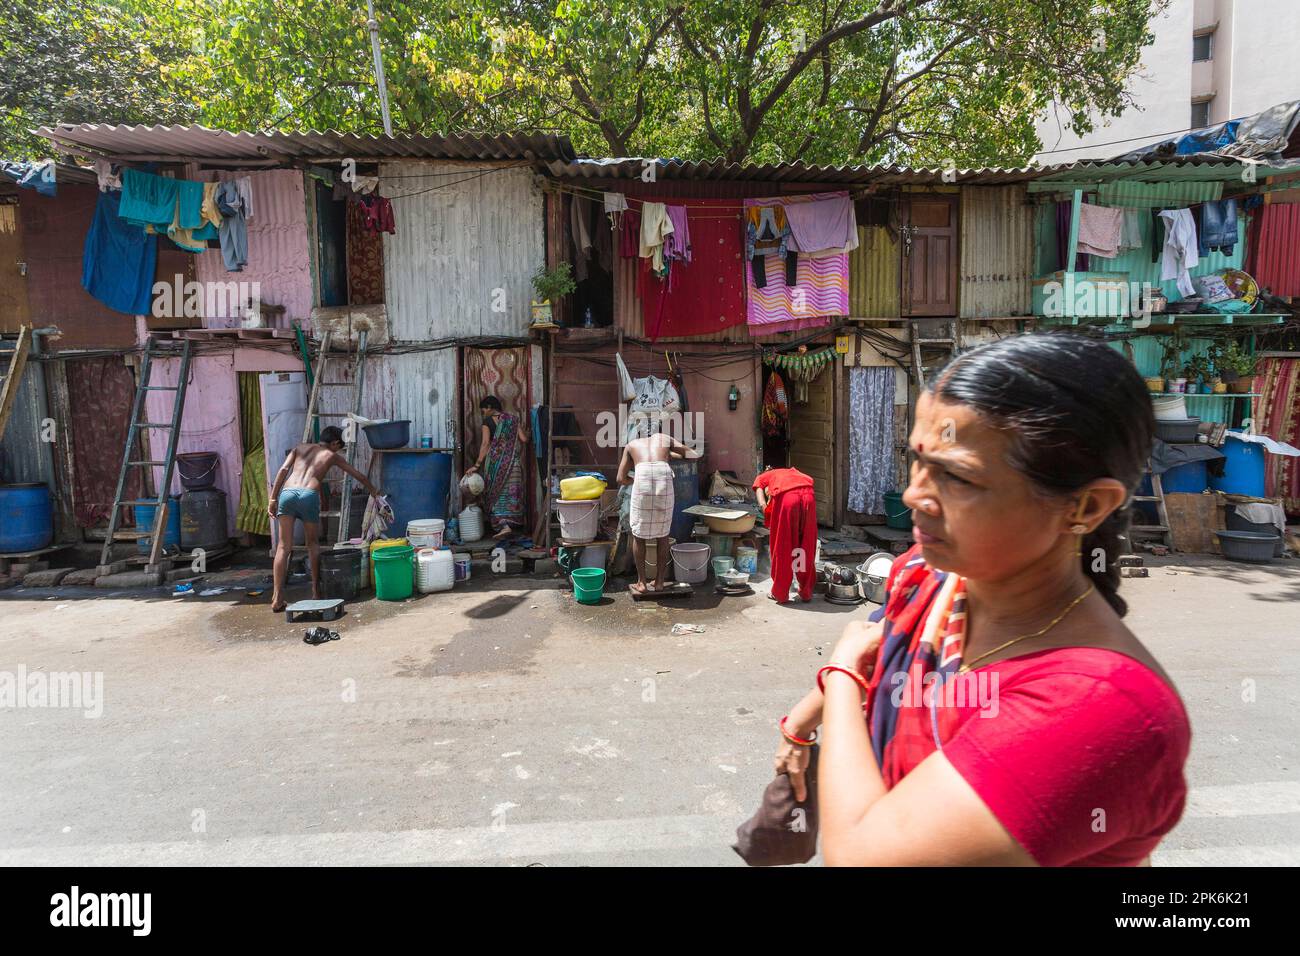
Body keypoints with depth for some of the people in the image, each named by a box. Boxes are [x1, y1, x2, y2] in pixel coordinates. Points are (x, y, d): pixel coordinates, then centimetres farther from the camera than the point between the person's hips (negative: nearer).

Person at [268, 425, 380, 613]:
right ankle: (316, 590, 20)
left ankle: (277, 598, -3)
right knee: (313, 543, 18)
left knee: (283, 547, 3)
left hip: (287, 493, 2)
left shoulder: (300, 447, 28)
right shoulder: (332, 456, 24)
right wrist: (374, 491, 49)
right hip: (309, 495, -2)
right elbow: (359, 476, 33)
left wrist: (272, 499, 11)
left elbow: (283, 469, 13)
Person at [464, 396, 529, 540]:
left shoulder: (488, 421, -3)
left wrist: (477, 465, -15)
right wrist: (524, 431, 23)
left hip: (496, 462, -4)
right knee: (511, 493, 11)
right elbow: (524, 439, 0)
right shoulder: (513, 419, 7)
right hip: (513, 462, 4)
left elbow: (485, 444, -13)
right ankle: (511, 525, 14)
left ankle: (504, 526, -10)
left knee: (497, 494, 3)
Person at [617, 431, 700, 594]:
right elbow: (694, 454, 30)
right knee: (662, 532, 17)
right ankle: (659, 581, 23)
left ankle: (641, 582, 17)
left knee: (638, 533, 16)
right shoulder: (664, 438, 32)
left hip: (642, 477, -1)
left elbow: (621, 479, 24)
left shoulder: (631, 445, 31)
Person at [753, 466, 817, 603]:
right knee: (807, 548, 16)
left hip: (785, 497, -3)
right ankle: (806, 592, 27)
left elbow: (762, 504, 9)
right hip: (808, 495, 4)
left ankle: (780, 593, 21)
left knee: (781, 547, 11)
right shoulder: (791, 472, 42)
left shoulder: (761, 479, 30)